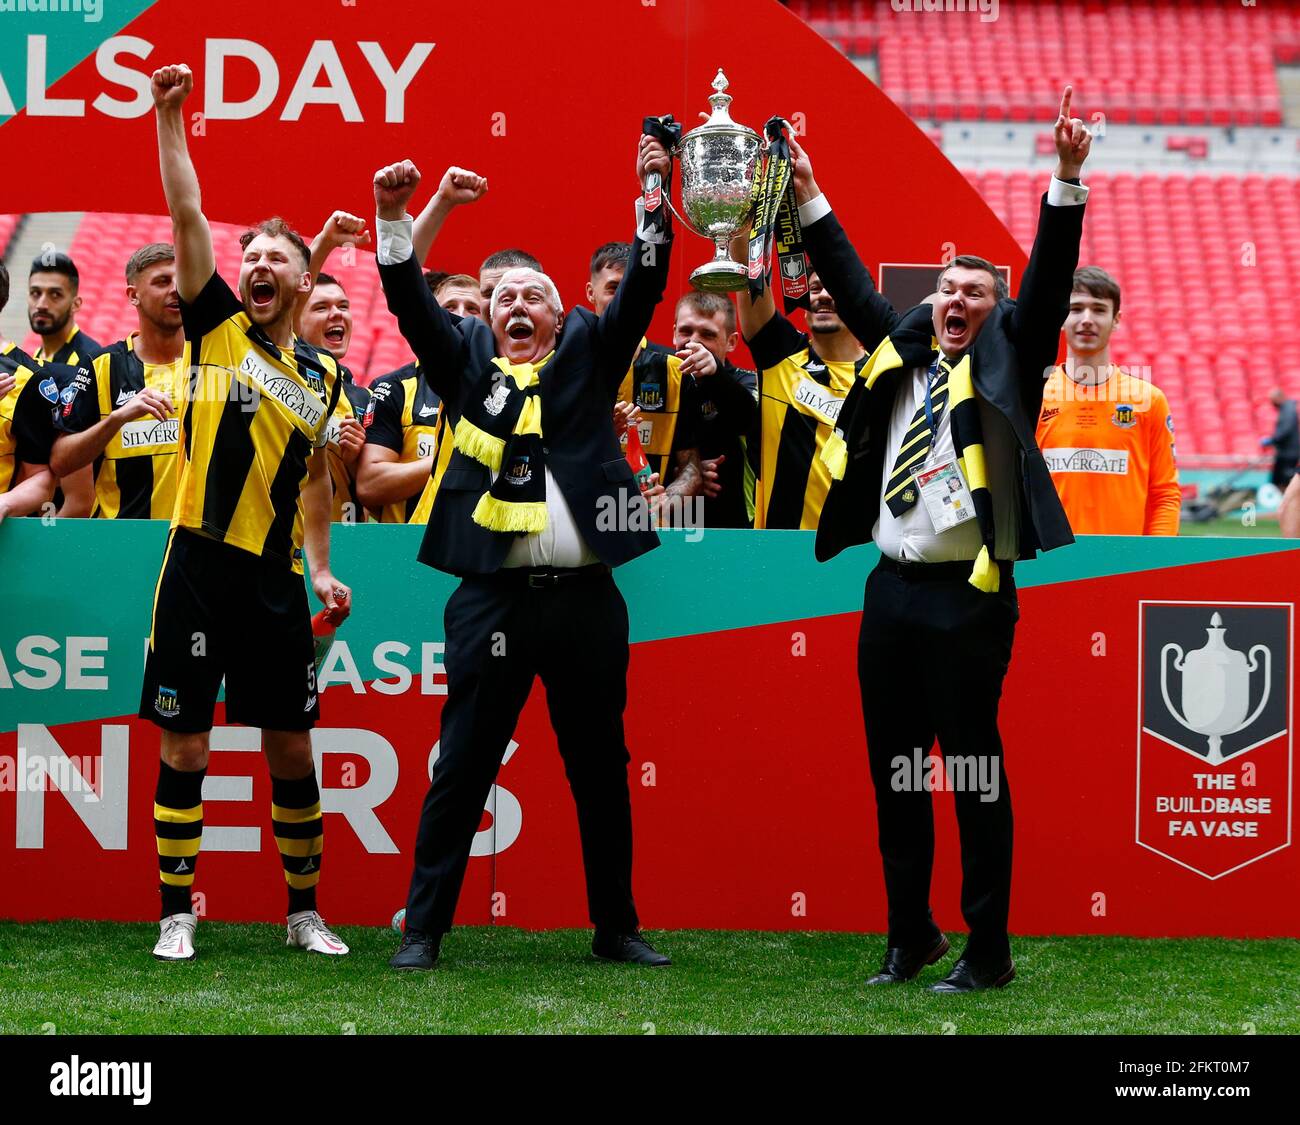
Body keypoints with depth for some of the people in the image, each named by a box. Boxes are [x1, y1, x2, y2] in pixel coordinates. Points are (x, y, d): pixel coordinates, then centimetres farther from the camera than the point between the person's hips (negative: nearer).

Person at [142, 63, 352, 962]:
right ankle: (177, 914, 5)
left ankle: (304, 912, 17)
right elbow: (187, 214, -4)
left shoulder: (323, 376, 11)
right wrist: (169, 116, -9)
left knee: (291, 747, 7)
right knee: (184, 744, -1)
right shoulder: (218, 328, 3)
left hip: (277, 581, 3)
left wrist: (322, 568, 14)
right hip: (200, 566, -3)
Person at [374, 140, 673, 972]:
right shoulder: (467, 360, 11)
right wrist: (395, 218, -13)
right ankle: (425, 927, 1)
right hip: (494, 597, -1)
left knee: (601, 768, 9)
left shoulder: (587, 356, 12)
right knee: (461, 768, -1)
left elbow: (643, 292, 2)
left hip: (585, 596, 1)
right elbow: (412, 304, 0)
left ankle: (617, 926, 18)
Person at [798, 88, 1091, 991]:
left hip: (969, 594, -5)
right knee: (893, 772, 10)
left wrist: (1068, 179, -18)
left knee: (973, 772, -3)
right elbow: (853, 287, 25)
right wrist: (811, 201, 23)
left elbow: (1049, 282, -8)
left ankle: (989, 950, 2)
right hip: (893, 587, 6)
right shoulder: (901, 352, 15)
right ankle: (909, 934, 20)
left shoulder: (1003, 360, 3)